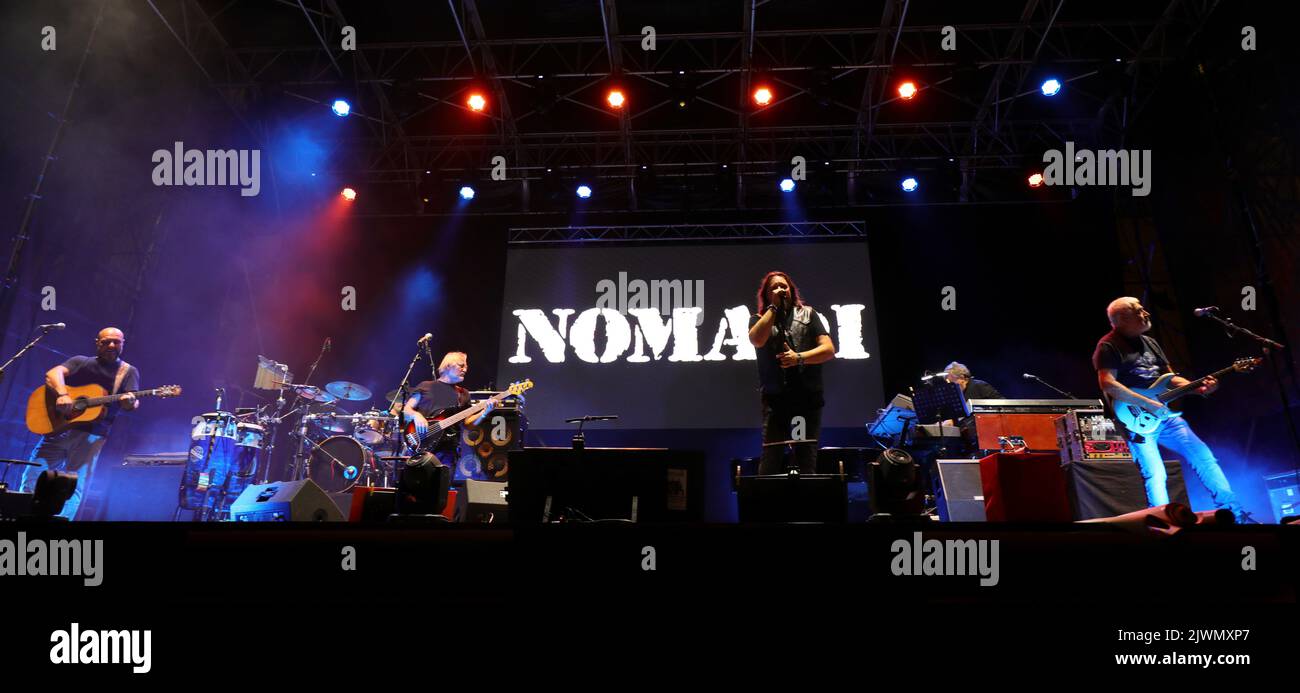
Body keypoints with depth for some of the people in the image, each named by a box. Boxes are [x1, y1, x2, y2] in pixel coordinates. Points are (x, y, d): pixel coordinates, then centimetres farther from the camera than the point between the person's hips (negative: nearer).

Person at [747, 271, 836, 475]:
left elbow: (829, 349, 5)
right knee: (770, 458, -8)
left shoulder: (808, 314, 14)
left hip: (808, 397, 1)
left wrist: (800, 358, -11)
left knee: (807, 457, 1)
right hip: (775, 398, -1)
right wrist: (774, 307, -2)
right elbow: (757, 340, -10)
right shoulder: (759, 319, 14)